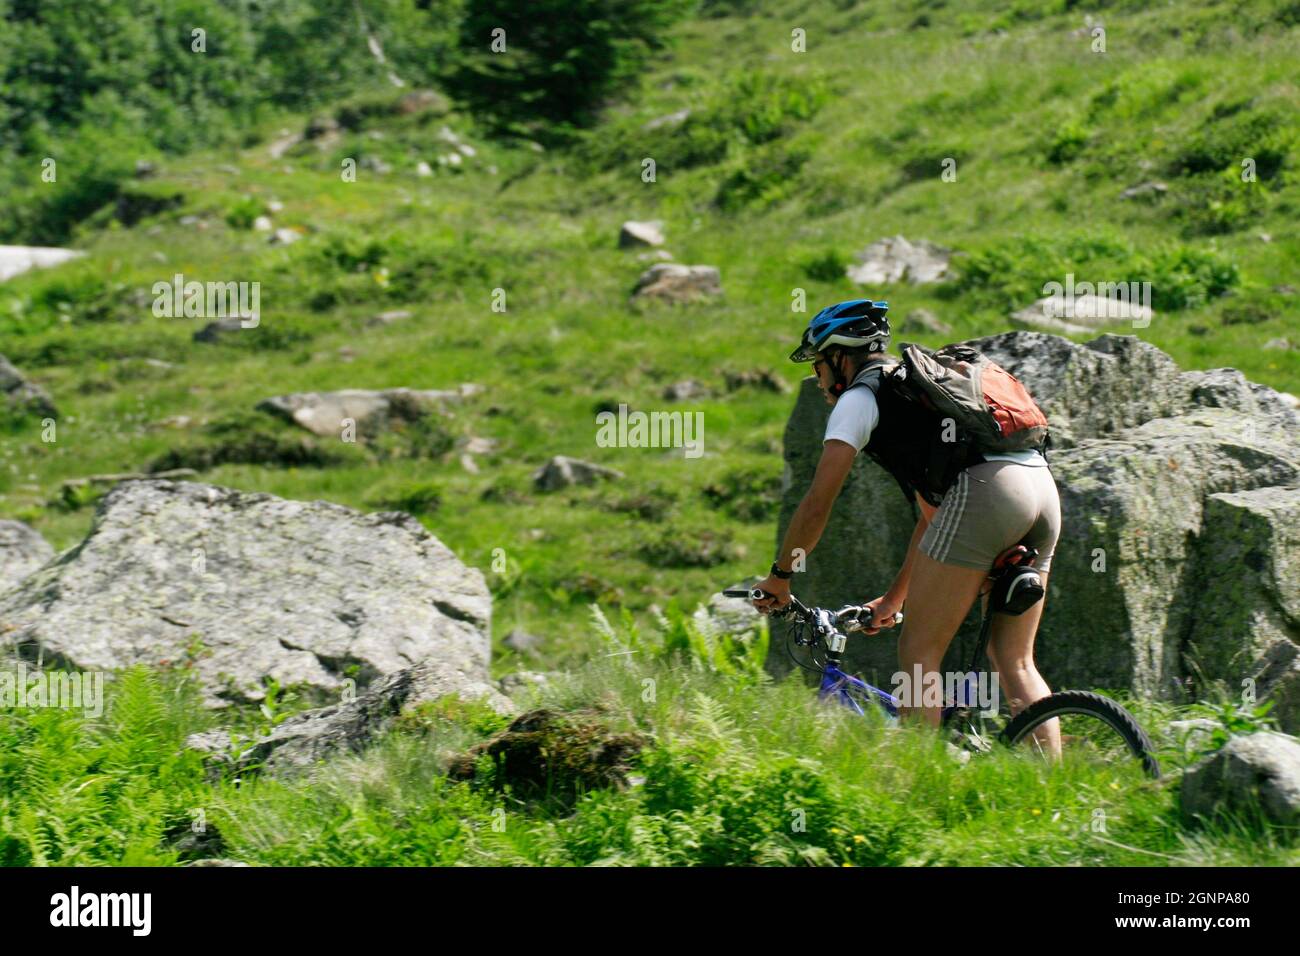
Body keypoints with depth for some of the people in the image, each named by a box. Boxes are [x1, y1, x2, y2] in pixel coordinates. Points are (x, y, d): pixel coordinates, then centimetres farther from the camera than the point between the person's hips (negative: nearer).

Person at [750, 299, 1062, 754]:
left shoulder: (860, 397, 11)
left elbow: (818, 503, 7)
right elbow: (935, 511, 39)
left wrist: (779, 576, 20)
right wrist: (894, 597, 45)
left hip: (982, 492, -8)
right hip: (1044, 489, 8)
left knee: (918, 653, -1)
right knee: (1015, 662, 13)